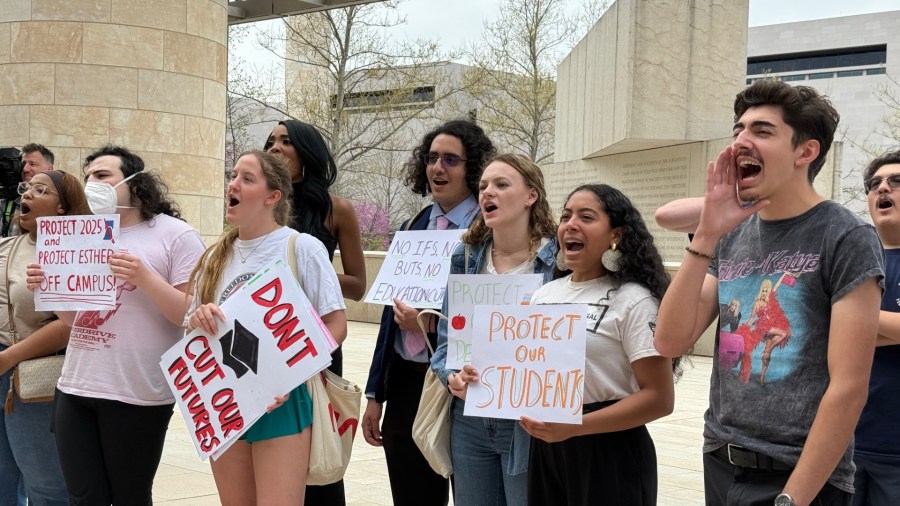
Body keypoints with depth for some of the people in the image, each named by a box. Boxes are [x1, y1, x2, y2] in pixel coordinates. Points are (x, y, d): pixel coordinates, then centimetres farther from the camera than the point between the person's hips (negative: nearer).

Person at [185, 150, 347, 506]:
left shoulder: (302, 248, -6)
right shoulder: (216, 257, 10)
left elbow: (335, 325, -9)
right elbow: (192, 335, 14)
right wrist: (197, 321, -10)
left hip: (281, 403, -5)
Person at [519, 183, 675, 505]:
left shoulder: (633, 300, -11)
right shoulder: (544, 294, 8)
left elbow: (659, 398, -15)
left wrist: (574, 427, -22)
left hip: (608, 451, -6)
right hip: (545, 446, 6)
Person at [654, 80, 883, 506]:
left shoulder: (846, 239, -11)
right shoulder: (732, 236, 5)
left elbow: (849, 388, -15)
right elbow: (669, 343, -3)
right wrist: (706, 235, -11)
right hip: (719, 463, 6)